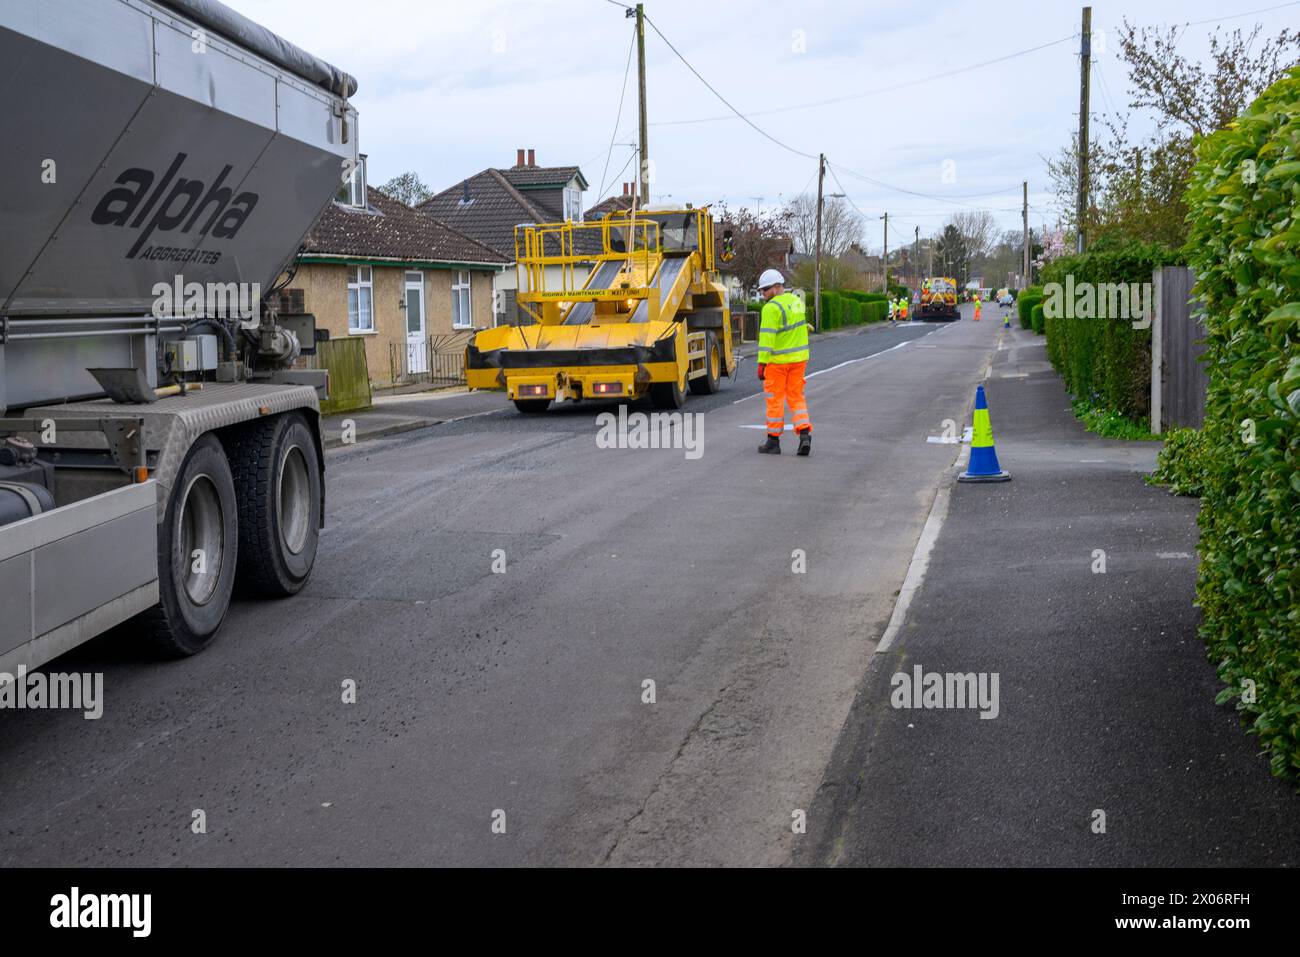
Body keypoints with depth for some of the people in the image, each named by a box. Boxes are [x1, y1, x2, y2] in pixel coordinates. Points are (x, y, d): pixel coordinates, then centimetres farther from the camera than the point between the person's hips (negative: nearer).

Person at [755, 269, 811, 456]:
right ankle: (805, 435, -5)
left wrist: (762, 363, -22)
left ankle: (773, 442, 10)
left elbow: (767, 337, -23)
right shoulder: (796, 301, 7)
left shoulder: (771, 308, -18)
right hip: (799, 357, 7)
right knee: (796, 397, 11)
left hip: (778, 360, -7)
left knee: (775, 399, 4)